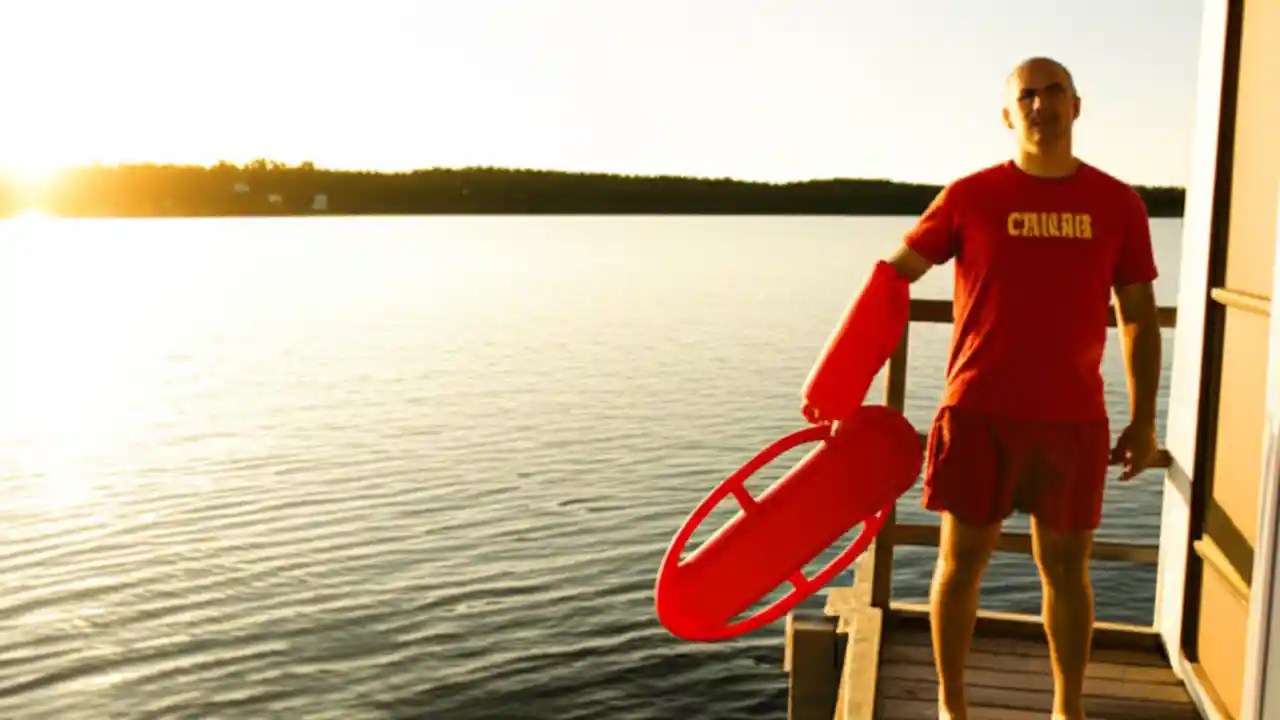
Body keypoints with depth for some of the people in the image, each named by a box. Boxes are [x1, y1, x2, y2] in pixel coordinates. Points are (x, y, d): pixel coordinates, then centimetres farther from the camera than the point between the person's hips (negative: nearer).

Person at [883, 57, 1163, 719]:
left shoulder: (1118, 204, 4)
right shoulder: (970, 197, -2)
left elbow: (1139, 316, 9)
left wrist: (1143, 420, 6)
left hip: (1073, 420, 2)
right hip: (979, 414, -1)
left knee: (1066, 567, 12)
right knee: (961, 559, 6)